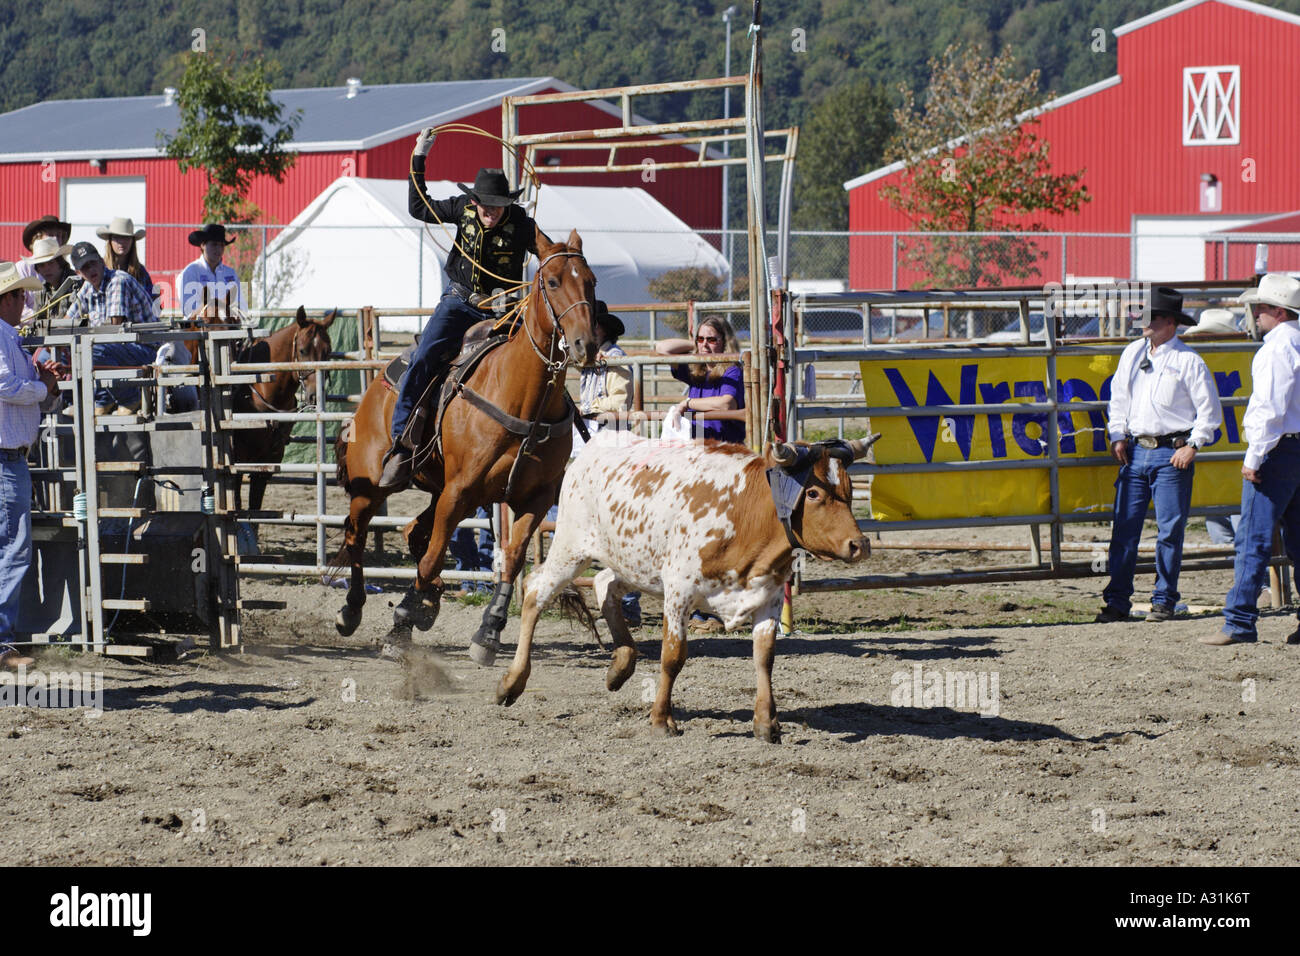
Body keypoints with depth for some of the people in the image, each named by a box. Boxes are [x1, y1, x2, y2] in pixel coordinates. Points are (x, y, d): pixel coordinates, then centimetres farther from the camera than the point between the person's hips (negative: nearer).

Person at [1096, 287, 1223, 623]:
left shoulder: (1188, 361, -5)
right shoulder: (1133, 353, 11)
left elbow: (1210, 409, -2)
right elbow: (1118, 396, 18)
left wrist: (1192, 446, -8)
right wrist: (1118, 436, 7)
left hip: (1171, 455, -4)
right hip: (1135, 451, 4)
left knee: (1169, 530, -1)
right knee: (1124, 528, 0)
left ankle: (1164, 601, 7)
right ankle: (1117, 602, 3)